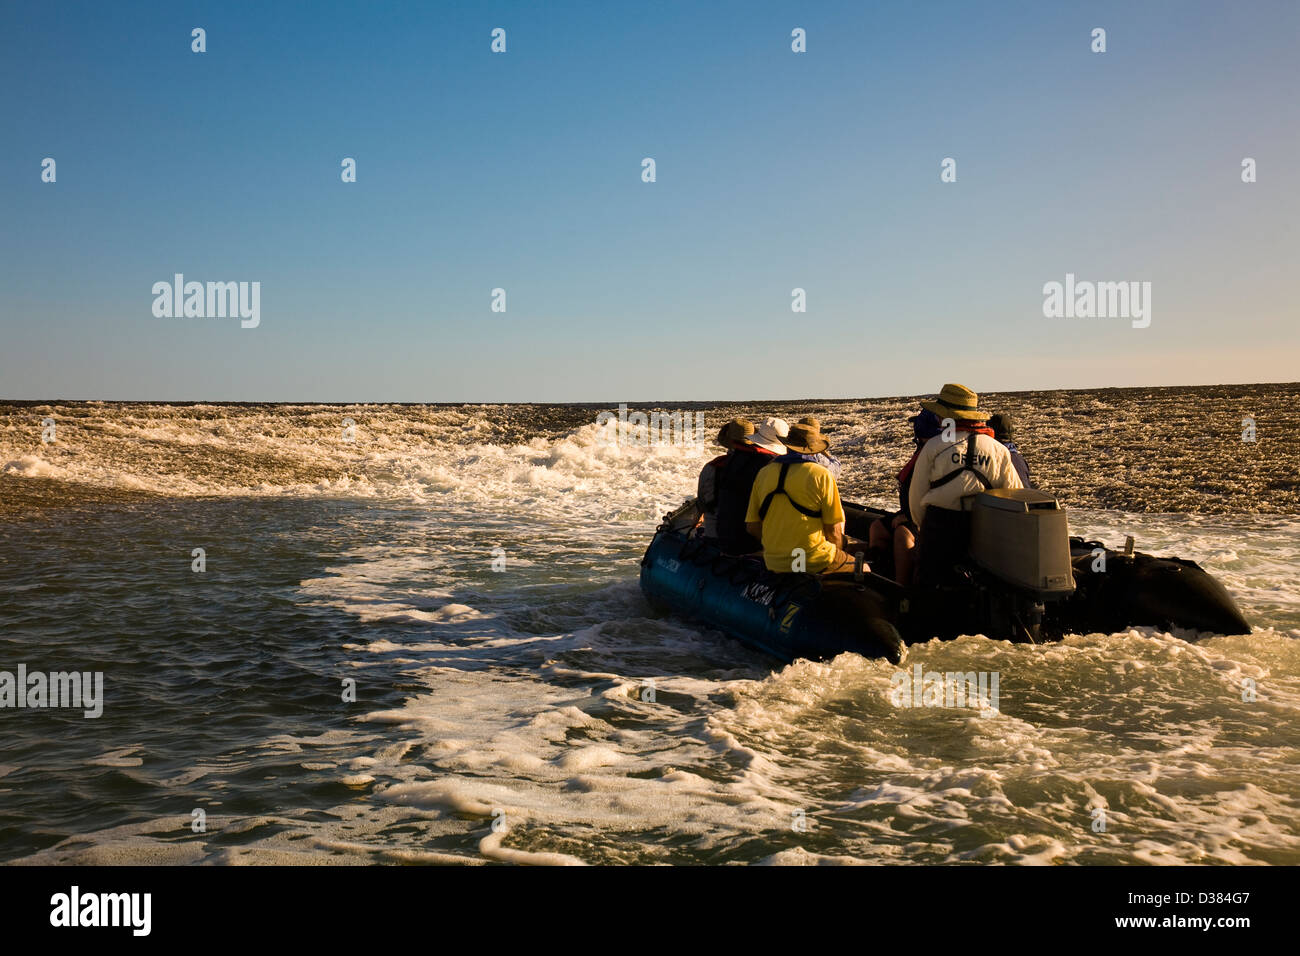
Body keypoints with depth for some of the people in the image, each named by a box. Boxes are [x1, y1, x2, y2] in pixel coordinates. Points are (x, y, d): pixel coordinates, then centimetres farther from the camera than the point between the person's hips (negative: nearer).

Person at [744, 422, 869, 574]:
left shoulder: (763, 474, 5)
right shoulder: (821, 475, -7)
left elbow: (752, 526, 5)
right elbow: (833, 529, -7)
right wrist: (838, 550, 13)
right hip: (815, 564, -5)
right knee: (863, 570, 18)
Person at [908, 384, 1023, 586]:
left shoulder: (933, 447, -5)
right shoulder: (999, 450, 4)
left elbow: (916, 495, -2)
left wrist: (923, 525, 13)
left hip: (939, 526, -3)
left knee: (930, 582, 4)